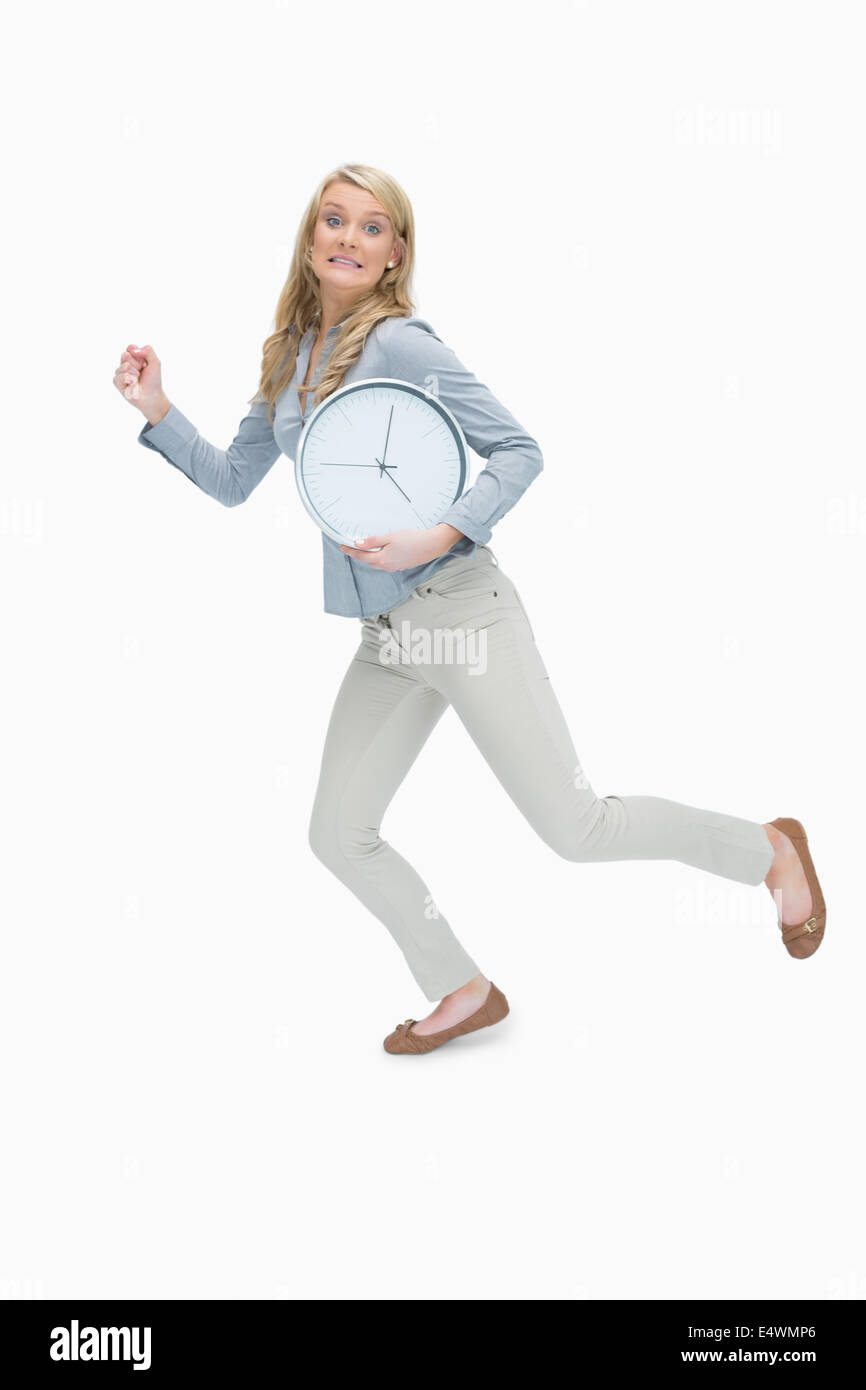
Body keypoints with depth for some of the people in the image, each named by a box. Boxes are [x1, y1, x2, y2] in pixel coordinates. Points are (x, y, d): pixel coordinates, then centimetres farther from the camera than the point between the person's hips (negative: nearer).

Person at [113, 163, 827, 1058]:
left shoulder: (401, 344, -11)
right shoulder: (289, 357, 11)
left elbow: (519, 452, -12)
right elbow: (231, 483, 19)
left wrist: (440, 536, -25)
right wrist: (158, 412, 7)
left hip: (457, 612, -7)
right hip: (382, 638, 7)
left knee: (574, 828, -3)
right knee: (338, 835, 8)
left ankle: (769, 848, 22)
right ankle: (465, 995, 27)